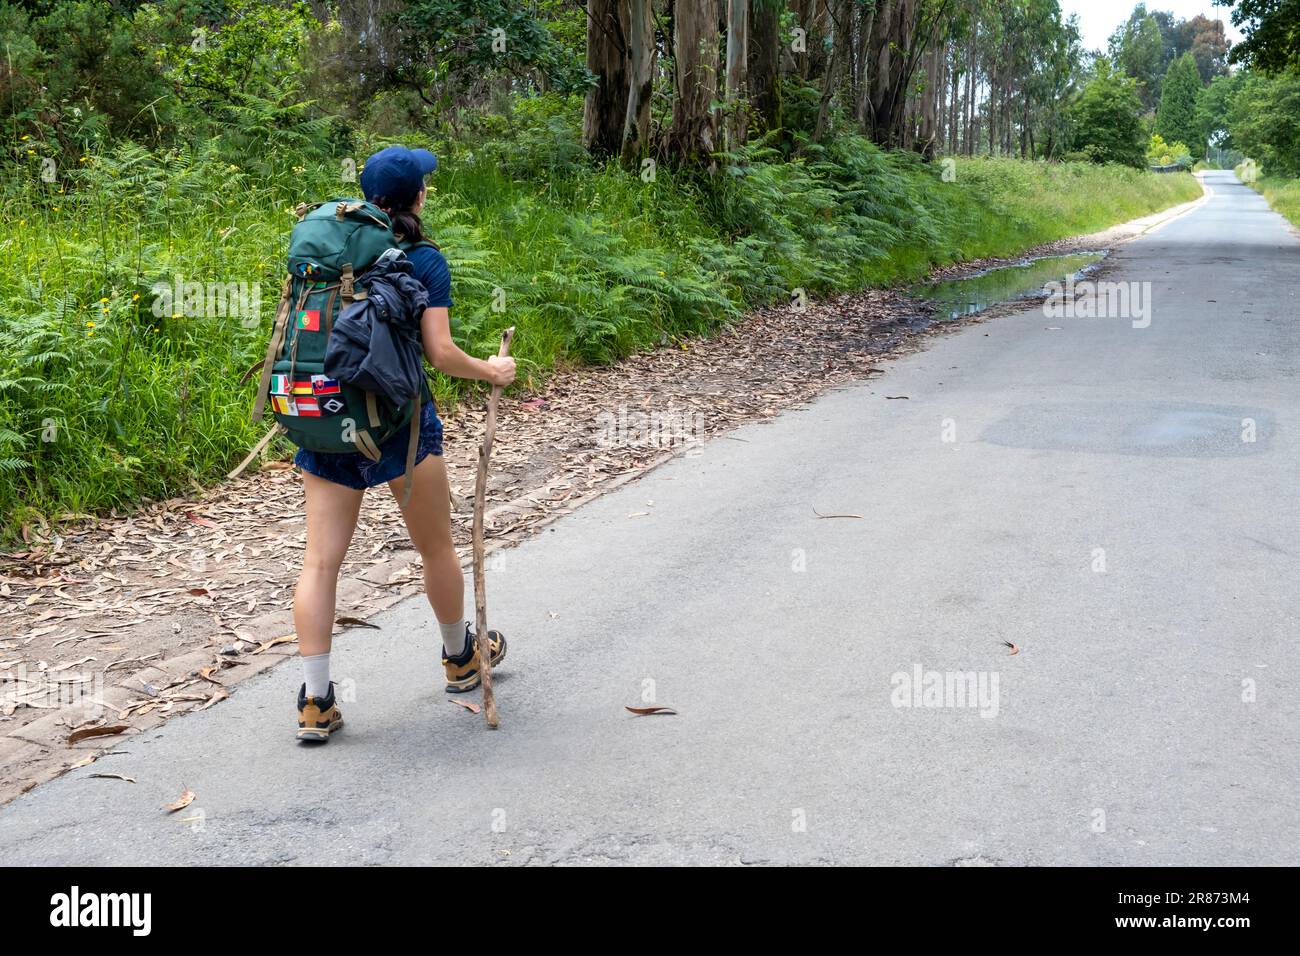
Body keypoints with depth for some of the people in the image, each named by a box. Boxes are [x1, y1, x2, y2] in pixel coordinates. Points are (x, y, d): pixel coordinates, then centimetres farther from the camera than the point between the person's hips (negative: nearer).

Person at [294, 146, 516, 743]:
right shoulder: (424, 261, -7)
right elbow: (440, 351, -12)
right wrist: (490, 371, 5)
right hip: (398, 420, -4)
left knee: (321, 560, 3)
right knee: (436, 547, 17)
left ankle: (316, 701, 2)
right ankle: (460, 658, 36)